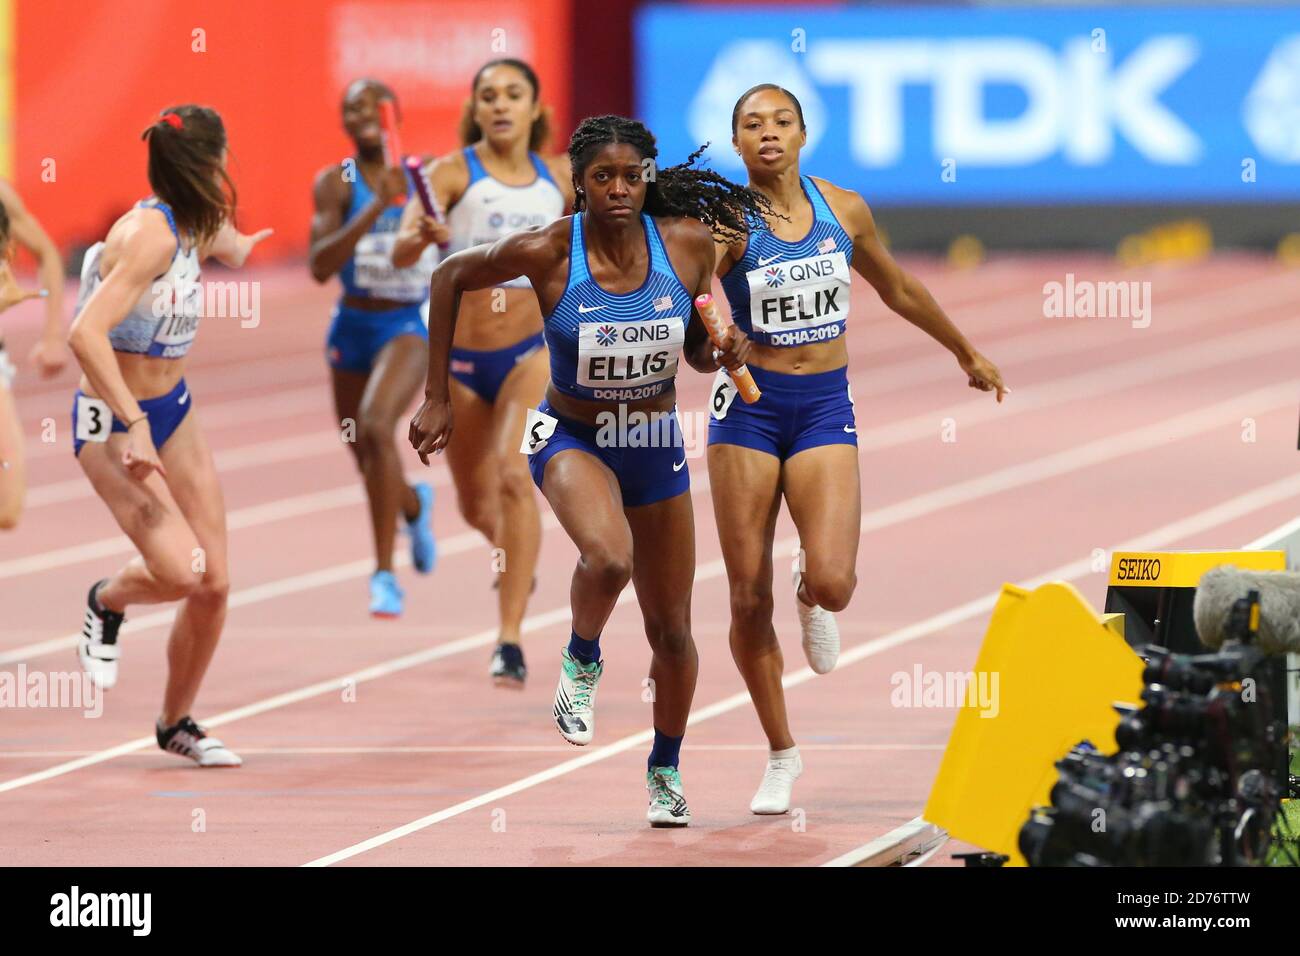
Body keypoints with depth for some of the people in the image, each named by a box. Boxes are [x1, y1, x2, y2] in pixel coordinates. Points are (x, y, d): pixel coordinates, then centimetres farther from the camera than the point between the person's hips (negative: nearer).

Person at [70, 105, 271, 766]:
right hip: (112, 420, -8)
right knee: (180, 570, -21)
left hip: (171, 412, 8)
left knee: (214, 583, 2)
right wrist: (133, 426, -35)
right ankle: (107, 601, 14)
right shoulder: (149, 235, -25)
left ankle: (176, 724, 22)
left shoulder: (191, 228, 2)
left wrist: (236, 246, 52)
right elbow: (86, 334, -35)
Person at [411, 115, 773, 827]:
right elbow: (450, 277, -3)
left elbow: (697, 352, 4)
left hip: (656, 445, 3)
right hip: (570, 438, -3)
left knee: (671, 630, 11)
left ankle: (666, 771, 37)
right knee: (609, 557, -35)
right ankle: (581, 660, -2)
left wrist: (724, 352, -20)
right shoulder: (548, 253, -19)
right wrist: (437, 398, -3)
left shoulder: (688, 243, -12)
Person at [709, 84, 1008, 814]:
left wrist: (965, 352, 31)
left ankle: (812, 596, 21)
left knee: (832, 581, -20)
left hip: (826, 406, 1)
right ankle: (782, 756, 16)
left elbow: (897, 288, 21)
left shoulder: (844, 210, 4)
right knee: (749, 599, -1)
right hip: (749, 405, -1)